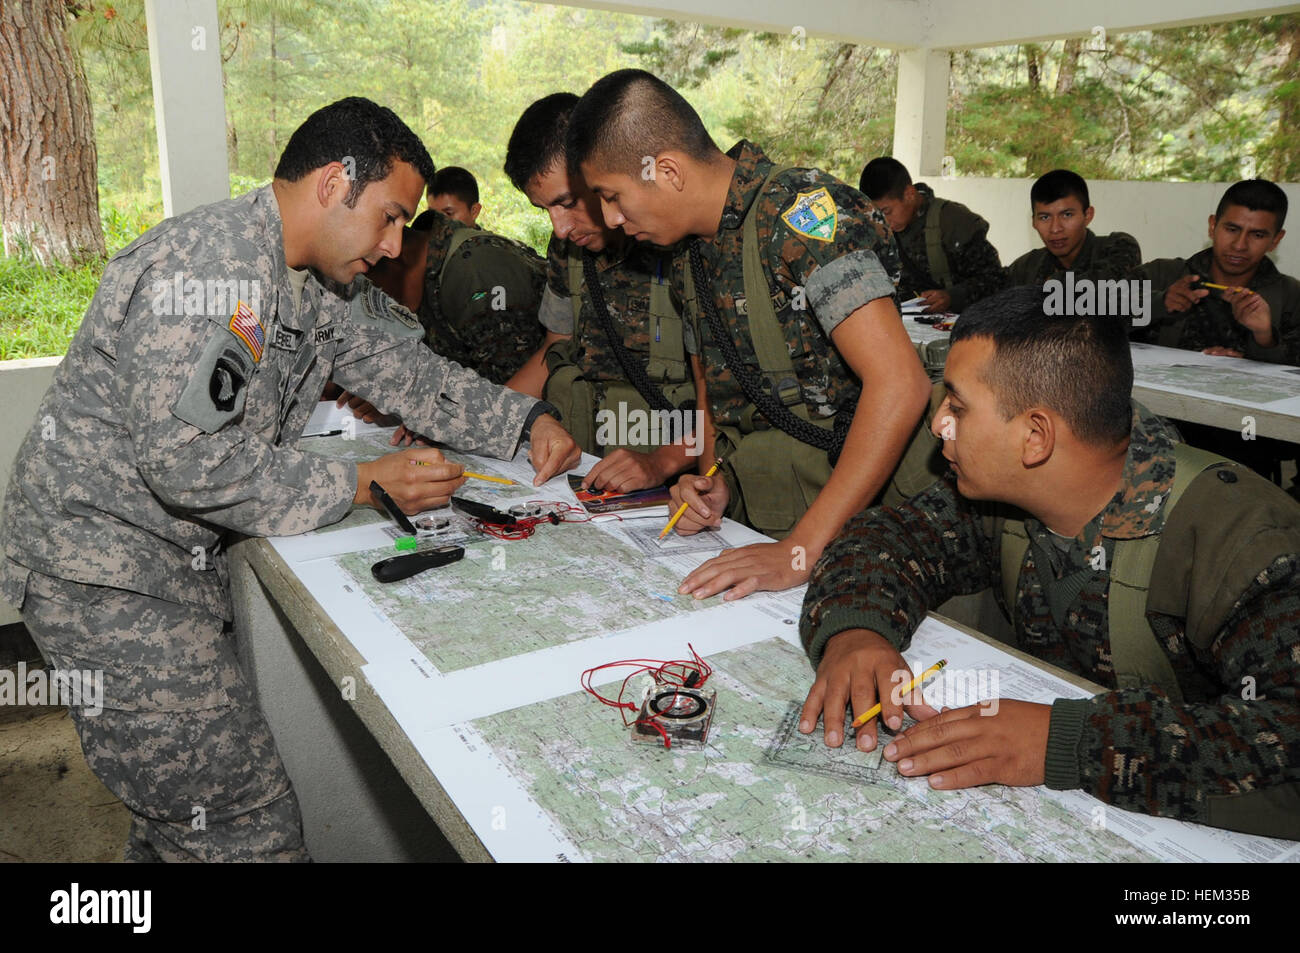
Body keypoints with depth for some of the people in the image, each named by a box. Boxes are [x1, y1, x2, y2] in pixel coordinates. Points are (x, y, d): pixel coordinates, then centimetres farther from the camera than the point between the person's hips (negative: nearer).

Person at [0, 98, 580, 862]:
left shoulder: (315, 285, 8)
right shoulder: (212, 265, -23)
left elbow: (408, 371, 14)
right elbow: (190, 462, -27)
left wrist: (529, 421, 1)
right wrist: (364, 485, -20)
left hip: (180, 558, 9)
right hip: (104, 575, -9)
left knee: (181, 811, 18)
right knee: (250, 827, -6)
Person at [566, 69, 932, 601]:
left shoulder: (799, 211, -15)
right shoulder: (691, 257, 10)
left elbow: (900, 384, -24)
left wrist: (800, 551, -25)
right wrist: (711, 484, 1)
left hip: (845, 530, -6)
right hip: (754, 531, 6)